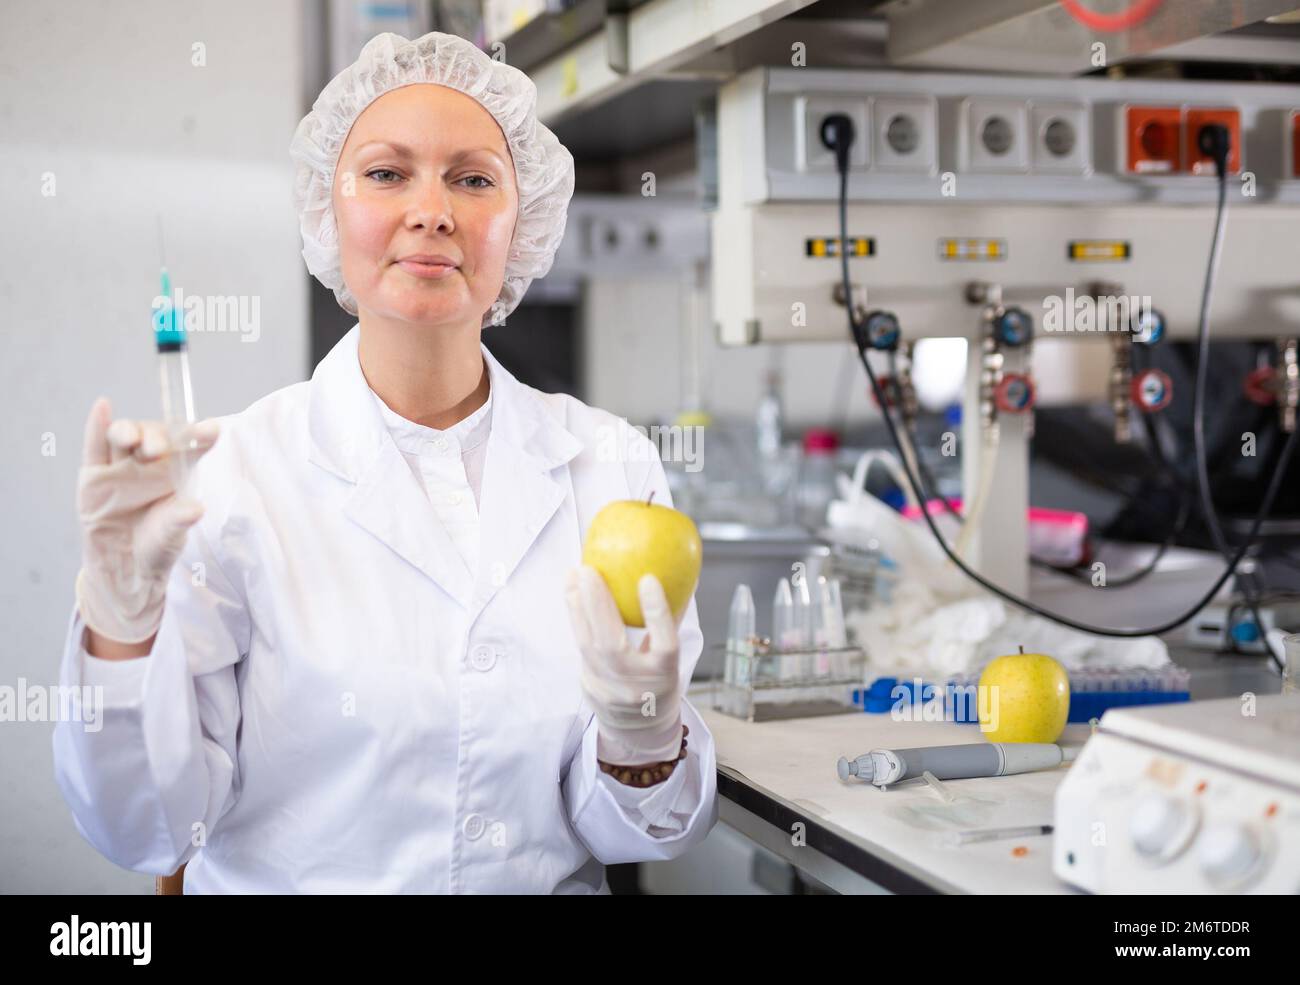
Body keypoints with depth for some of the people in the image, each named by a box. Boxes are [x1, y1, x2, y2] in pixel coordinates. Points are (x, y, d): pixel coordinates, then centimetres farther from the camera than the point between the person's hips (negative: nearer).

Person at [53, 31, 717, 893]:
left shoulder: (614, 465, 1)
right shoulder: (235, 471, -6)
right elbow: (147, 832, -7)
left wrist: (641, 731, -18)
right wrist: (120, 615, -21)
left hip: (551, 886, 1)